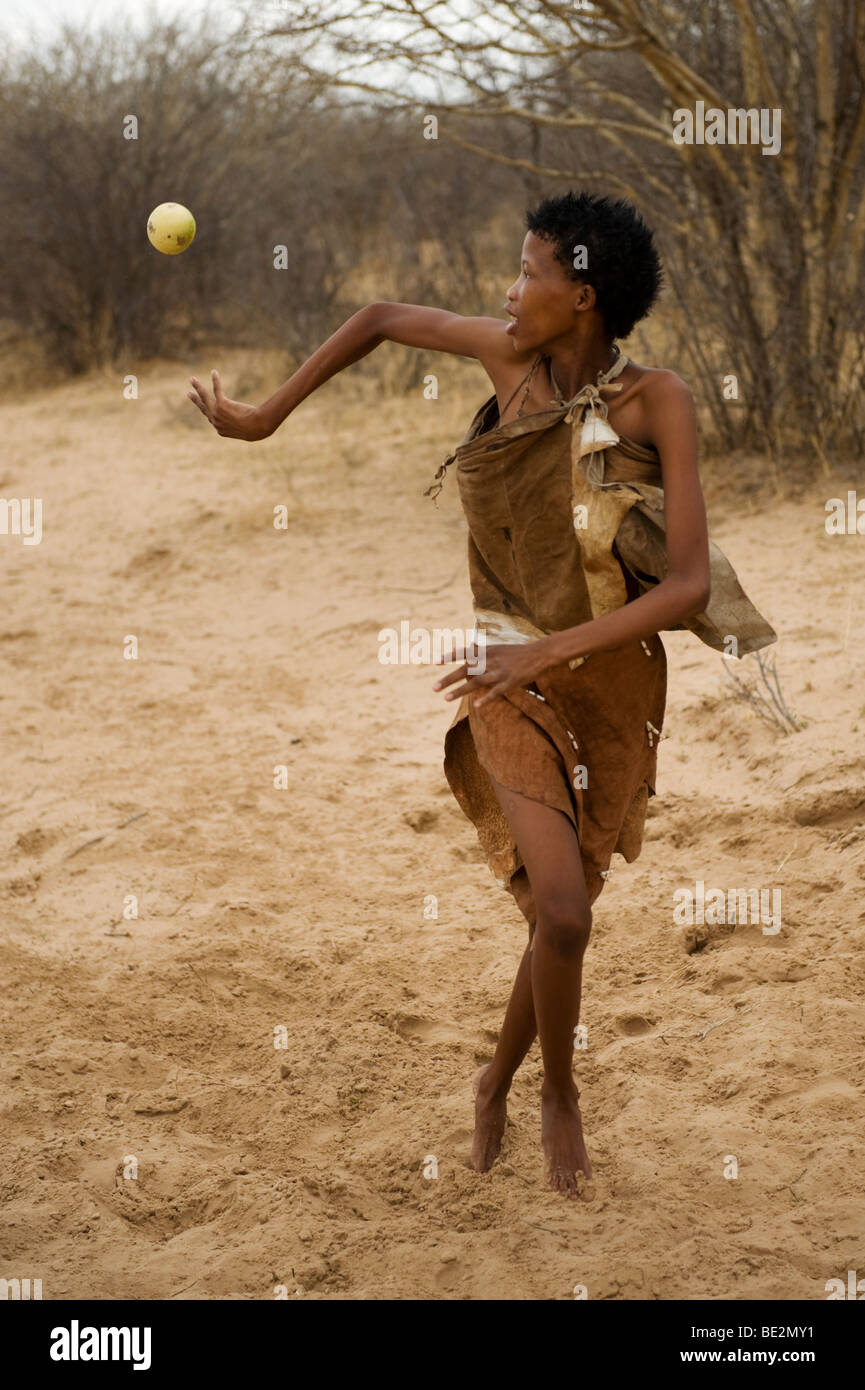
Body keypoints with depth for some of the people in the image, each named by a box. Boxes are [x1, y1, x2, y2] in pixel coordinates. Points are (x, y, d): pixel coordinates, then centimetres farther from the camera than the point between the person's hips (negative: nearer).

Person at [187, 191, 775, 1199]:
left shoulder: (656, 400, -15)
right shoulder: (513, 356, -8)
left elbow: (691, 583, -22)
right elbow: (381, 319, 11)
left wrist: (553, 647, -31)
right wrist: (264, 418, 12)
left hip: (616, 680, 0)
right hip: (515, 676, 0)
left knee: (562, 912, 11)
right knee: (562, 910, -17)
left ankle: (497, 1081, 38)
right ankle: (559, 1095, 10)